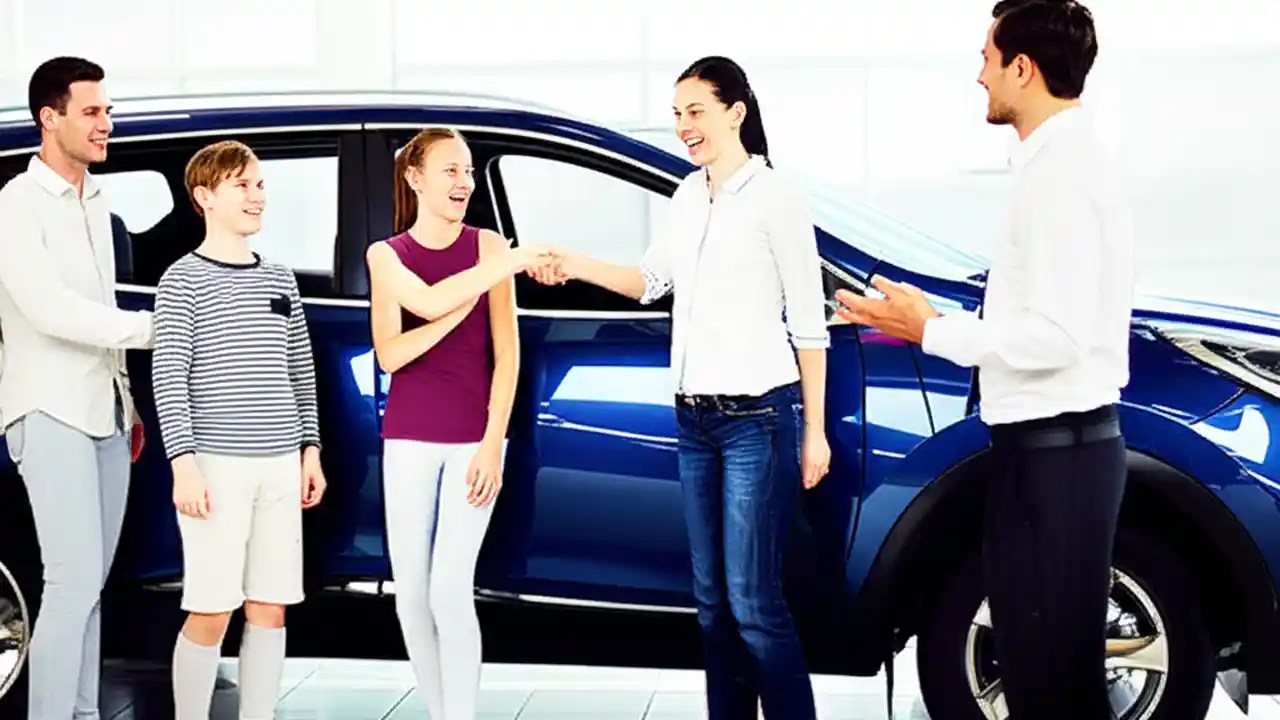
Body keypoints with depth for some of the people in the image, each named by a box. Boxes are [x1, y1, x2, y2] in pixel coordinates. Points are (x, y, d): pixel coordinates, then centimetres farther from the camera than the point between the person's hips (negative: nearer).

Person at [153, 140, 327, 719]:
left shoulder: (279, 280, 14)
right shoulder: (183, 280, -2)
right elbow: (168, 378, -7)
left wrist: (310, 448, 13)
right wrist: (183, 463, -14)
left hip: (280, 463, 5)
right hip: (215, 463, -5)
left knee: (270, 608, 6)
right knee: (211, 611, -5)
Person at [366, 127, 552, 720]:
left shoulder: (488, 246, 1)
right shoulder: (386, 255, 4)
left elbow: (506, 354, -2)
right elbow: (389, 354, -12)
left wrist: (493, 443, -9)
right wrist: (478, 293, -21)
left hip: (474, 437, -2)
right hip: (409, 438, 2)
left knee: (450, 589, -10)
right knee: (410, 595, 4)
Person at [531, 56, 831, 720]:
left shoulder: (774, 198, -6)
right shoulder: (689, 196, 13)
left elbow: (808, 322, -6)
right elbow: (651, 281, 21)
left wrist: (814, 431, -8)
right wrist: (576, 266, 6)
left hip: (758, 418, -7)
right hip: (694, 420, 7)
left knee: (752, 598, -9)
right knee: (711, 597, 8)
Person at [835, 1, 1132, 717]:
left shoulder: (1061, 173, -17)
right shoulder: (1064, 161, 14)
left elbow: (1057, 337, -23)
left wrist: (931, 330, -14)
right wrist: (939, 319, 10)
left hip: (1053, 451, -10)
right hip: (1054, 444, 10)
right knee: (1044, 660, 17)